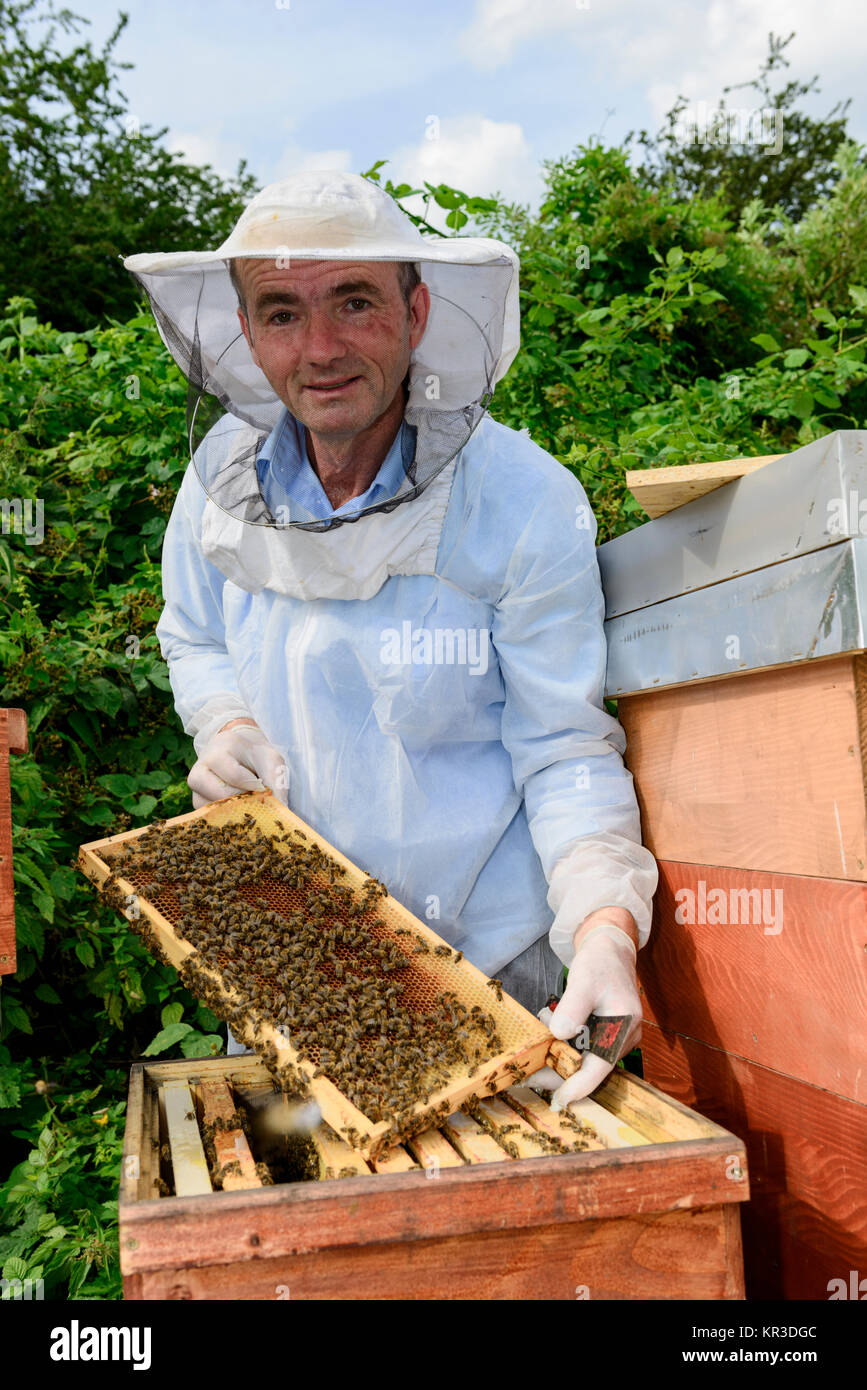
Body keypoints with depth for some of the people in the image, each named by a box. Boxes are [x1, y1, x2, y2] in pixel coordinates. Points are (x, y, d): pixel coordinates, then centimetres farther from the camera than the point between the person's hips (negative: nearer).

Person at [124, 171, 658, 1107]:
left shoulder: (528, 503, -21)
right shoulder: (224, 473, -8)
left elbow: (564, 749, -17)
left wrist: (605, 922, -32)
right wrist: (226, 724, -11)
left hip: (484, 958, -3)